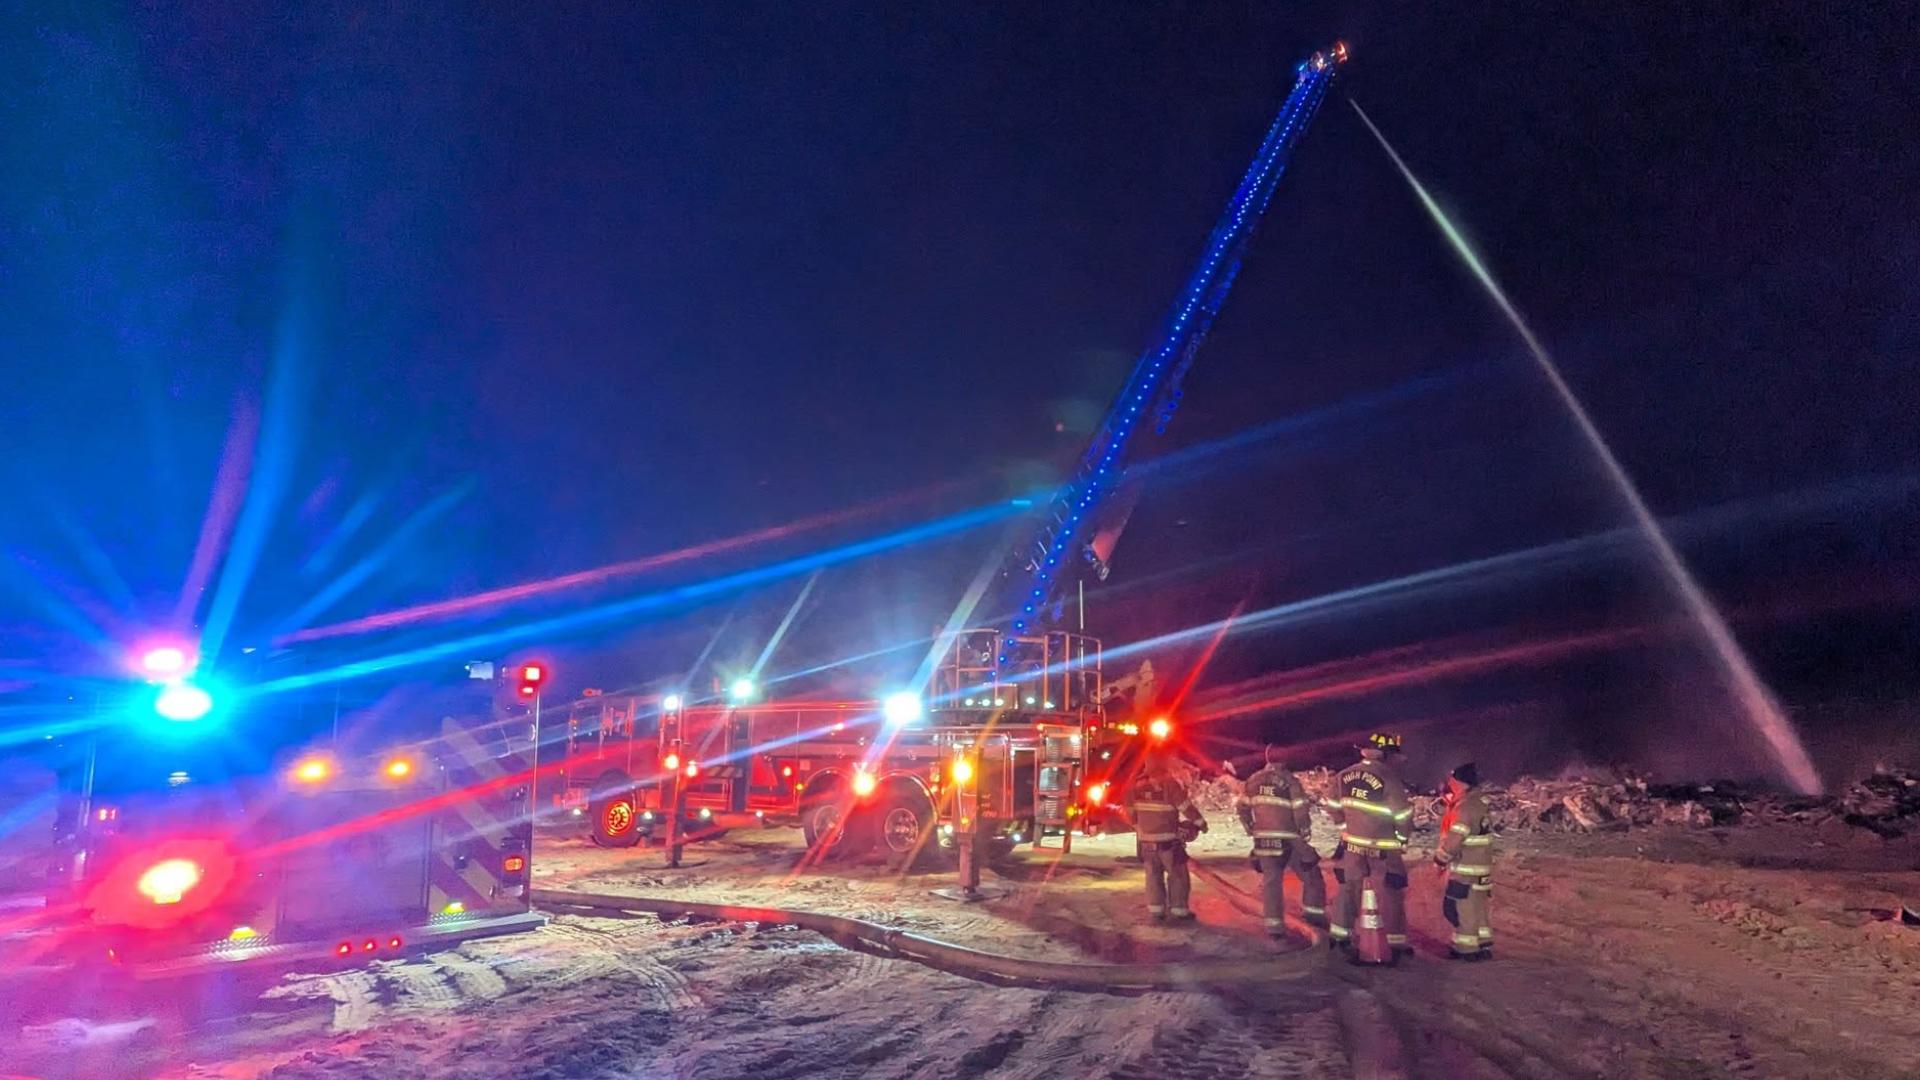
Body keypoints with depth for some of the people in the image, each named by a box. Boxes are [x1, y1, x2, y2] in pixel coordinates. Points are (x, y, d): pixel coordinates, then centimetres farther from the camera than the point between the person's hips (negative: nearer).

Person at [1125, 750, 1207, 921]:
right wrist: (1201, 822, 1)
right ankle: (1178, 910, 9)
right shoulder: (1169, 784, -16)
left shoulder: (1136, 786, 0)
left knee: (1153, 874, 13)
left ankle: (1155, 910, 14)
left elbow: (1131, 811, 9)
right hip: (1168, 840, -5)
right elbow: (1186, 806, -13)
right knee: (1177, 875, 7)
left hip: (1146, 839, 5)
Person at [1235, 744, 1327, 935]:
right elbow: (1300, 810, -13)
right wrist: (1306, 833, 2)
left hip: (1263, 839, 4)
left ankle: (1273, 924, 8)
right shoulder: (1289, 780, -9)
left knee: (1270, 879, 10)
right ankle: (1314, 913, 10)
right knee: (1311, 876, 12)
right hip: (1288, 839, -4)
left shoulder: (1253, 780, 6)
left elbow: (1241, 806, 9)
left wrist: (1251, 829, 18)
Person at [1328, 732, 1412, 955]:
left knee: (1348, 887, 16)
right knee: (1390, 892, 8)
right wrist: (1403, 836, 4)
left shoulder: (1345, 775, -3)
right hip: (1381, 849, -5)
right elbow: (1402, 815, -14)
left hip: (1351, 844, 5)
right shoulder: (1388, 778, -20)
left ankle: (1339, 934, 23)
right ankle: (1395, 941, 12)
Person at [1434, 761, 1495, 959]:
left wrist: (1439, 859, -8)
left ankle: (1466, 950, 6)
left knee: (1460, 908, 0)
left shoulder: (1464, 809, -22)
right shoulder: (1479, 806, 9)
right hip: (1481, 870, 9)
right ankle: (1483, 947, 23)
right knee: (1478, 908, 16)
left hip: (1465, 871, -9)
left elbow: (1452, 841, -21)